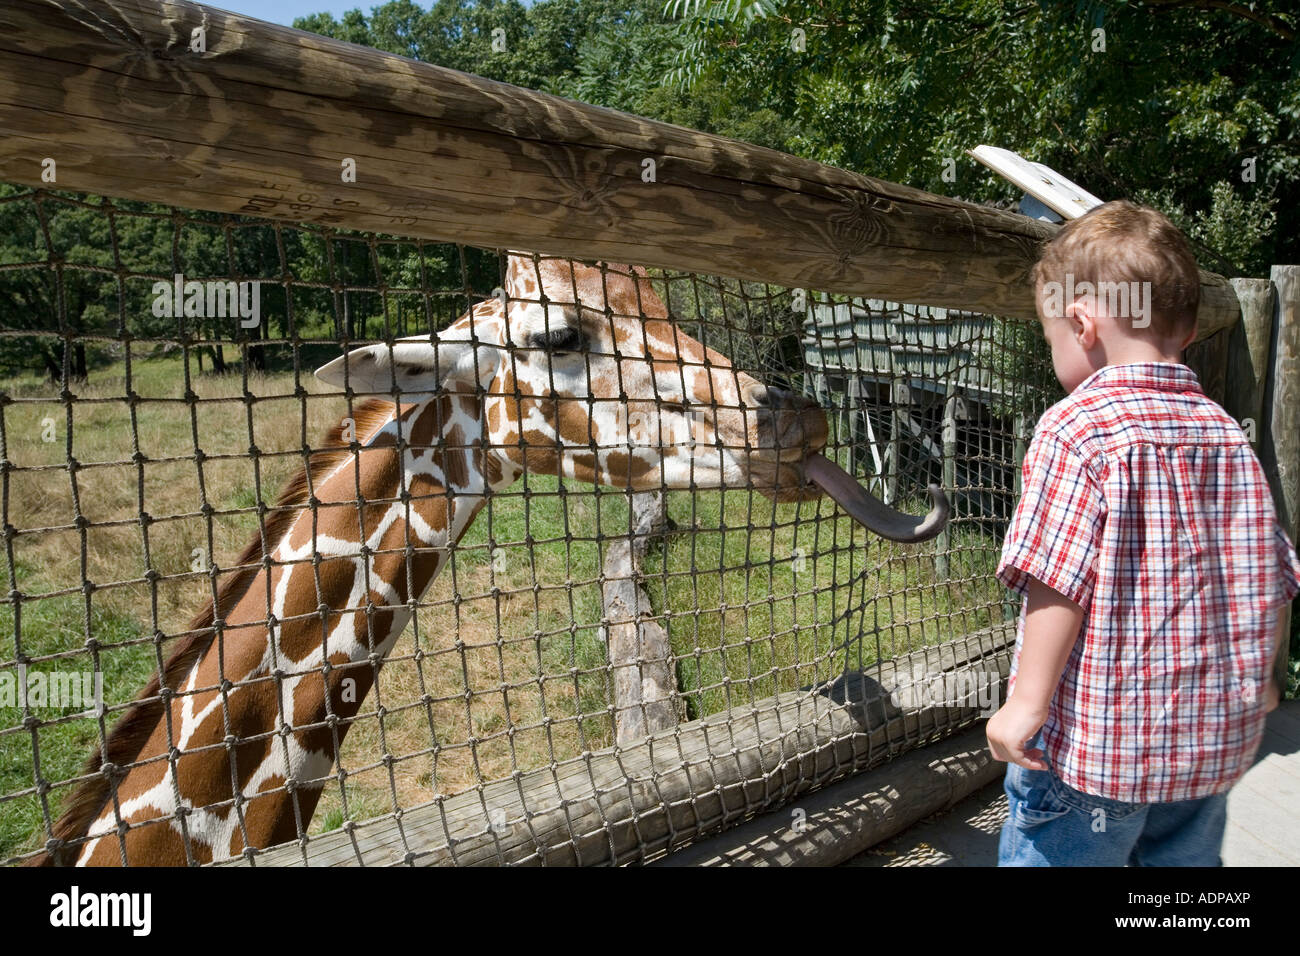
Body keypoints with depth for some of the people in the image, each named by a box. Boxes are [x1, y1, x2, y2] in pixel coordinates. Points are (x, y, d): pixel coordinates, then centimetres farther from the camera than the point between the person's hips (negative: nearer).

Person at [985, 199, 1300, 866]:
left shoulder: (1076, 429, -16)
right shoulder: (1226, 434, 4)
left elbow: (1058, 585, -22)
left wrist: (1026, 704, -14)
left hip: (1095, 741, -6)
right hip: (1216, 744, 7)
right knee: (1186, 858, 22)